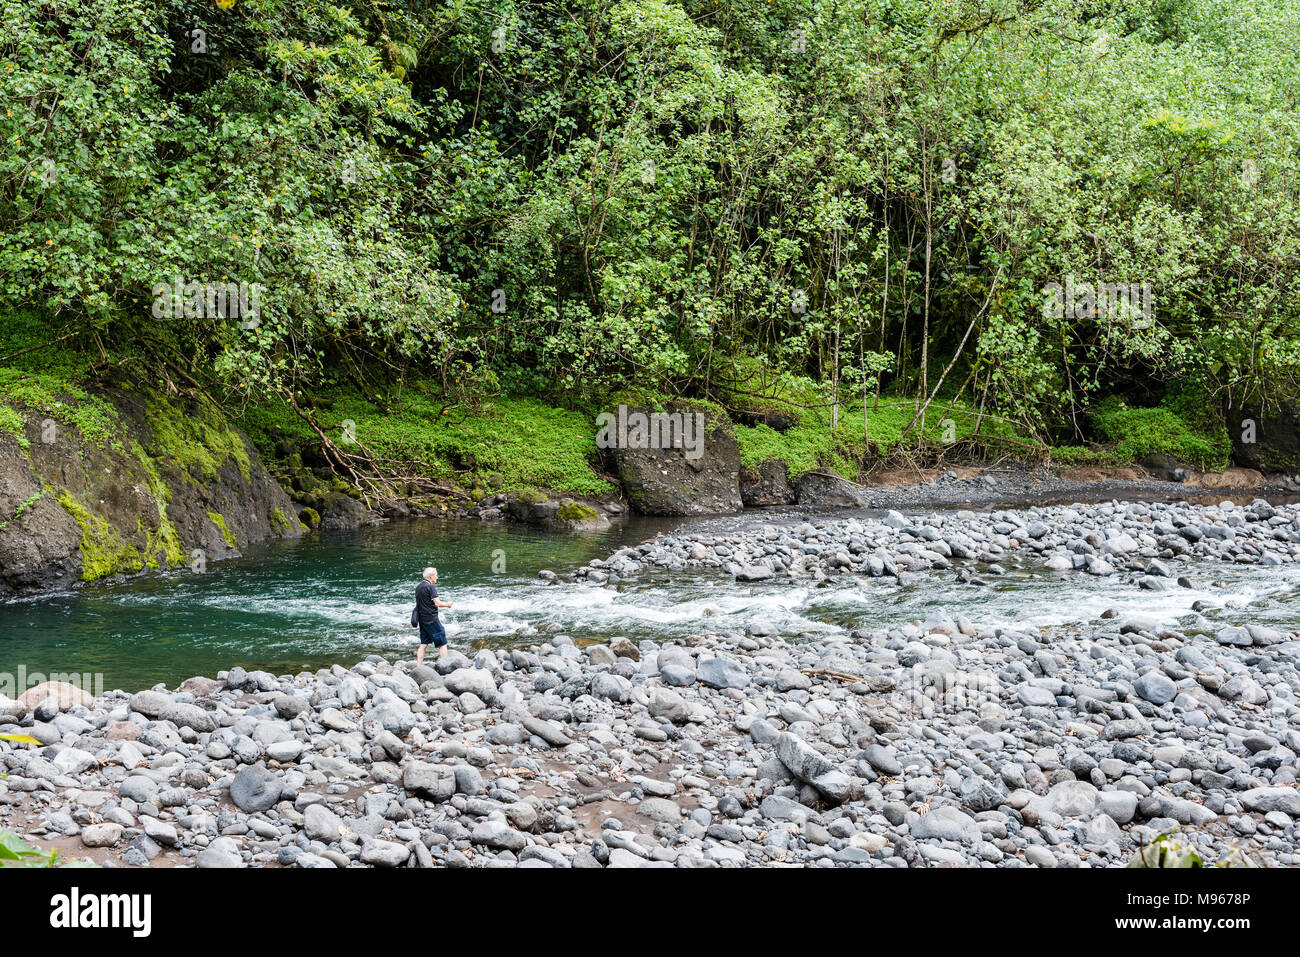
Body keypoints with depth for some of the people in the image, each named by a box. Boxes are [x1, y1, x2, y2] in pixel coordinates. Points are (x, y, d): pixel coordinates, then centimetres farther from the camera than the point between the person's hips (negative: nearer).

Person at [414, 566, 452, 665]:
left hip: (421, 619, 8)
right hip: (431, 619, -8)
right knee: (442, 643, -2)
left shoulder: (418, 587, 13)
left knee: (423, 644, 10)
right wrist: (447, 604, -1)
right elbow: (437, 603, -19)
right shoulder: (431, 587, -13)